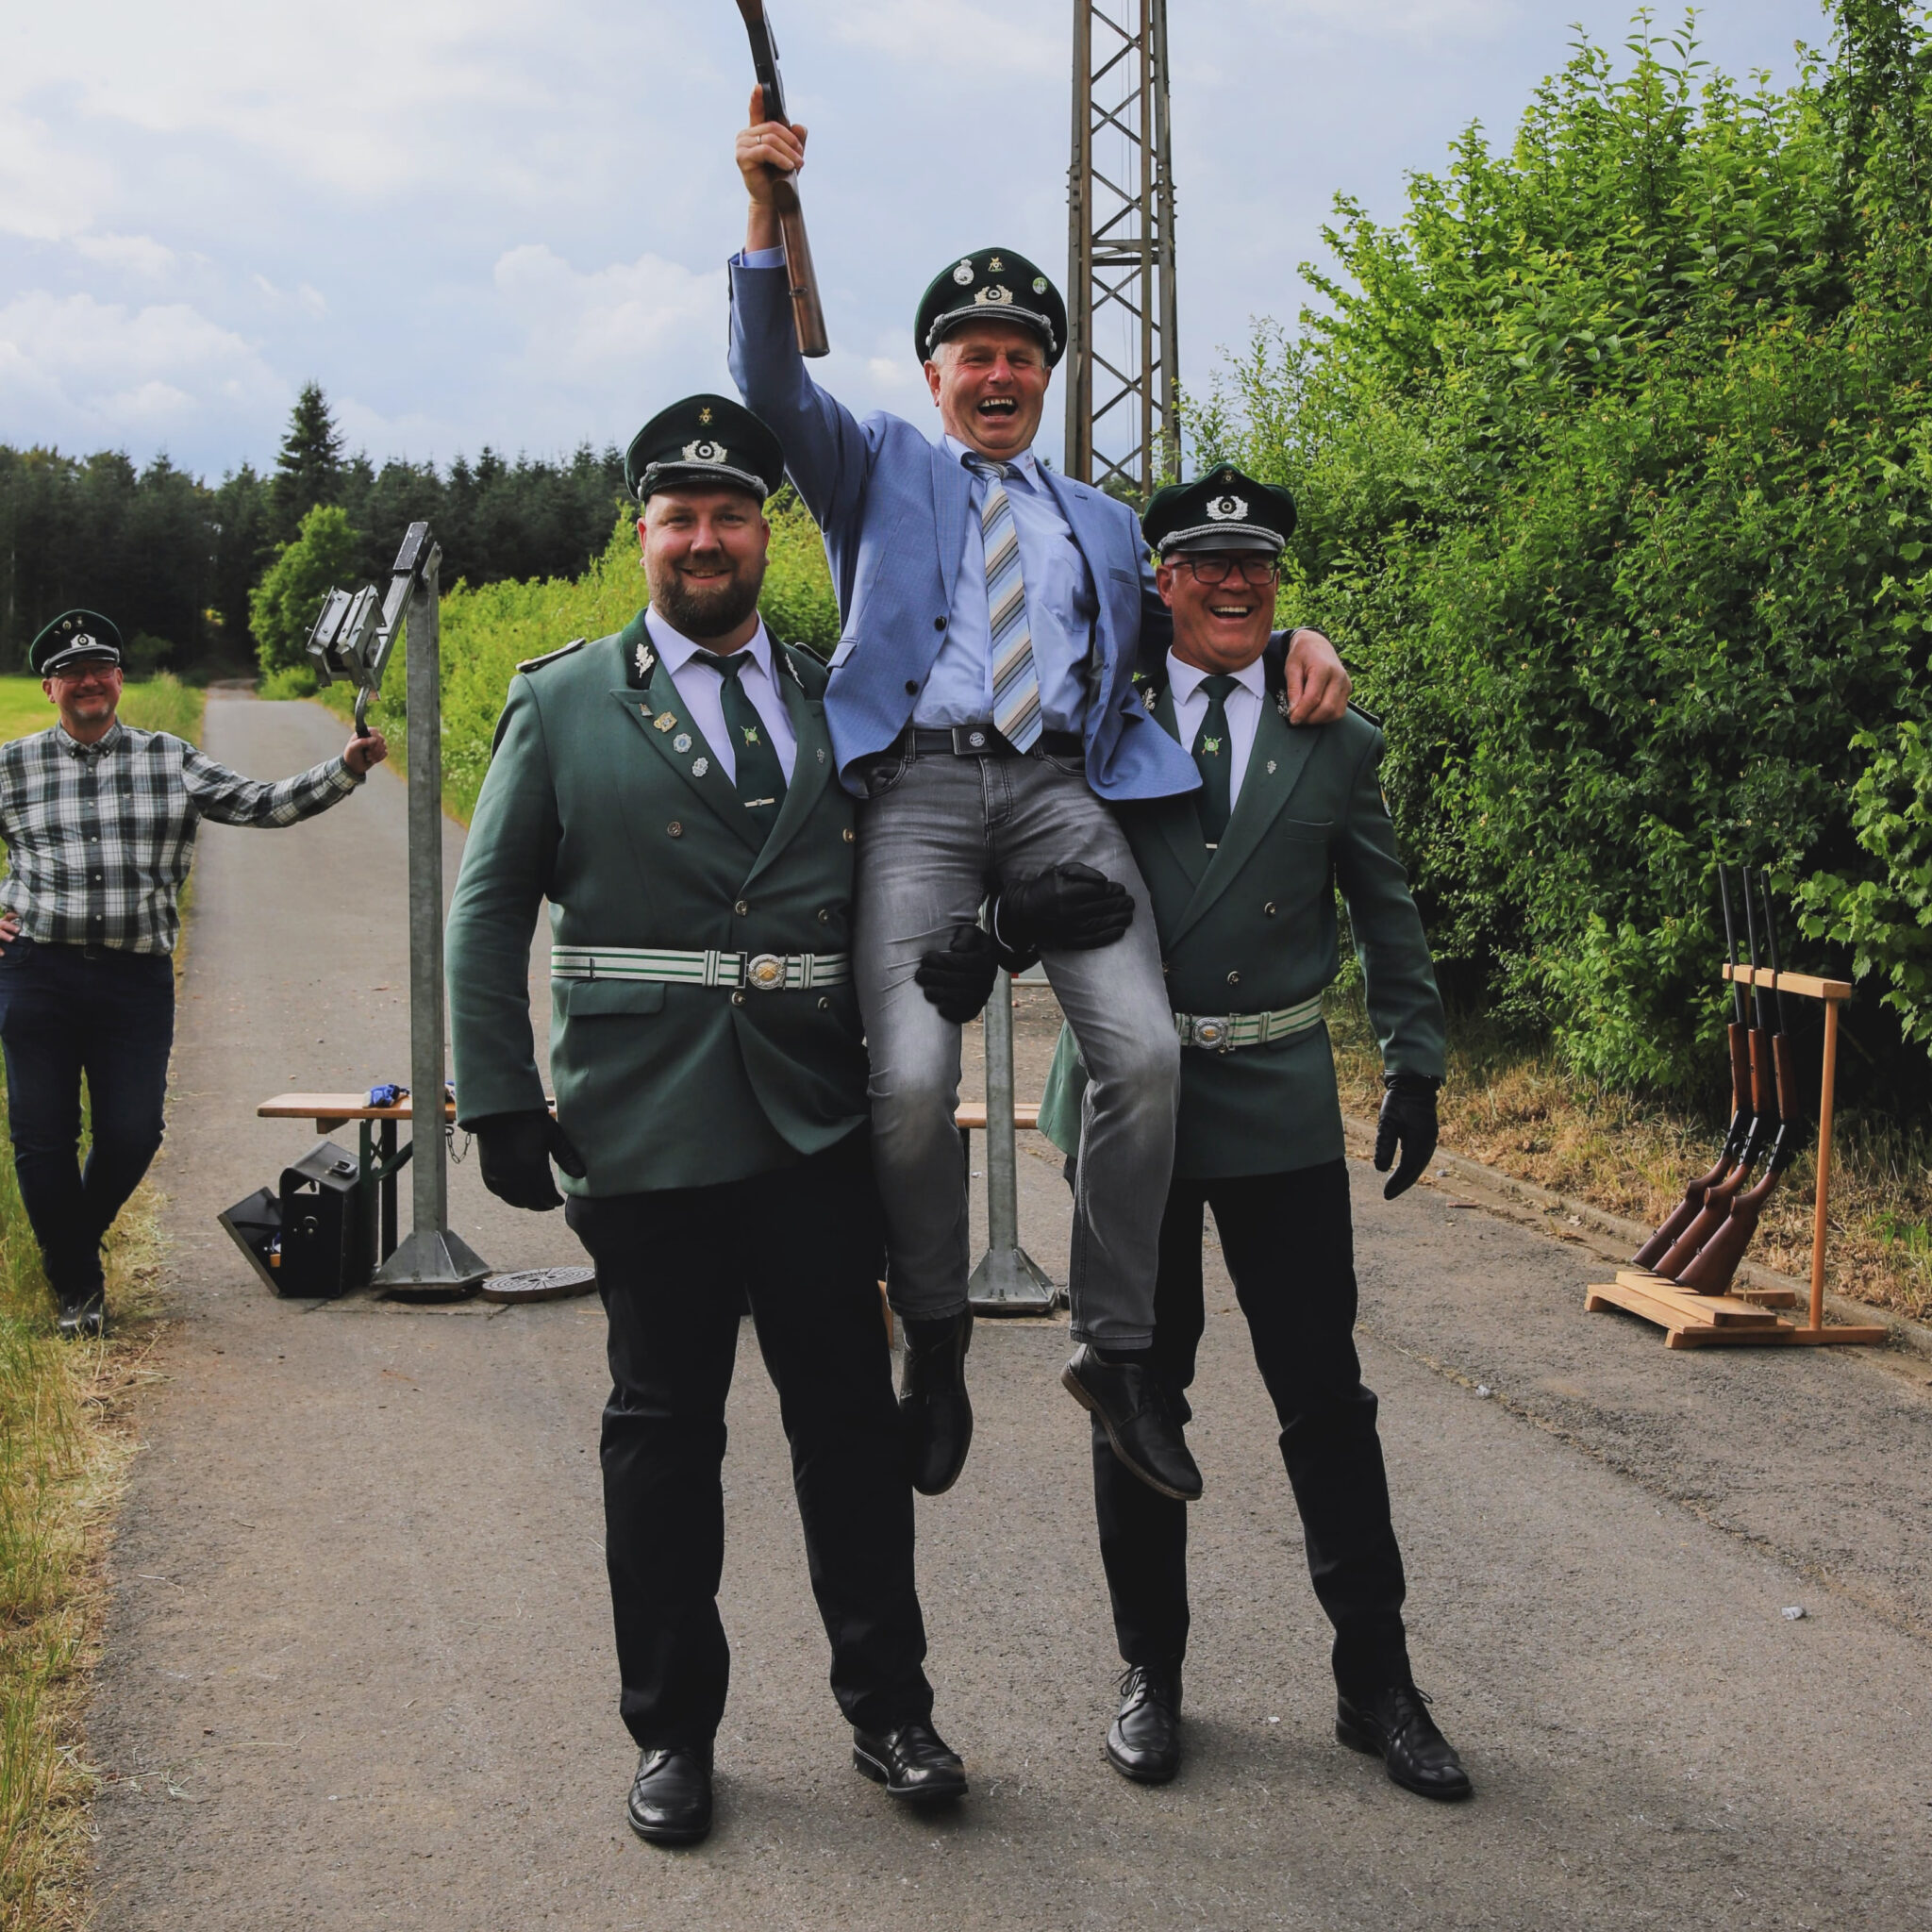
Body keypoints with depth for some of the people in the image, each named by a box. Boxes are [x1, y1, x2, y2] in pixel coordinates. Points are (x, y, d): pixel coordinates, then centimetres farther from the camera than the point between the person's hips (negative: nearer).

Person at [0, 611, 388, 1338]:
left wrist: (347, 770, -6)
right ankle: (76, 1287, 17)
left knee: (132, 1134, -1)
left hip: (137, 978, 0)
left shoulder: (169, 762, 9)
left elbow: (263, 804, 4)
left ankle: (72, 1242, 30)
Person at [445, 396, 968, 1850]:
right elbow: (489, 912, 2)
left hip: (820, 1127, 2)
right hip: (646, 1131, -2)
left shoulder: (837, 700, 11)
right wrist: (501, 1102, -5)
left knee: (851, 1415, 7)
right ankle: (672, 1731, 22)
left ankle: (888, 1706, 22)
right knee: (663, 1429, 8)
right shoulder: (563, 704, 4)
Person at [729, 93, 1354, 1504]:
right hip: (917, 789, -2)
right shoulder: (879, 470, 21)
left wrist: (1298, 643, 9)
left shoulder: (1104, 524, 30)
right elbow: (775, 387, 5)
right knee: (911, 1079, -21)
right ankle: (936, 1344, 2)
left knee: (1145, 1052, -19)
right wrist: (769, 220, -9)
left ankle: (1118, 1348, -3)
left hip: (1060, 790, 3)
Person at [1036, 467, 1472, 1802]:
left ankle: (1376, 1682, 17)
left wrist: (1417, 1069, 8)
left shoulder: (1336, 742, 5)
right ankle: (1151, 1673, 24)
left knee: (1326, 1395, 4)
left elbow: (1389, 919, 12)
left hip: (1281, 1102, 1)